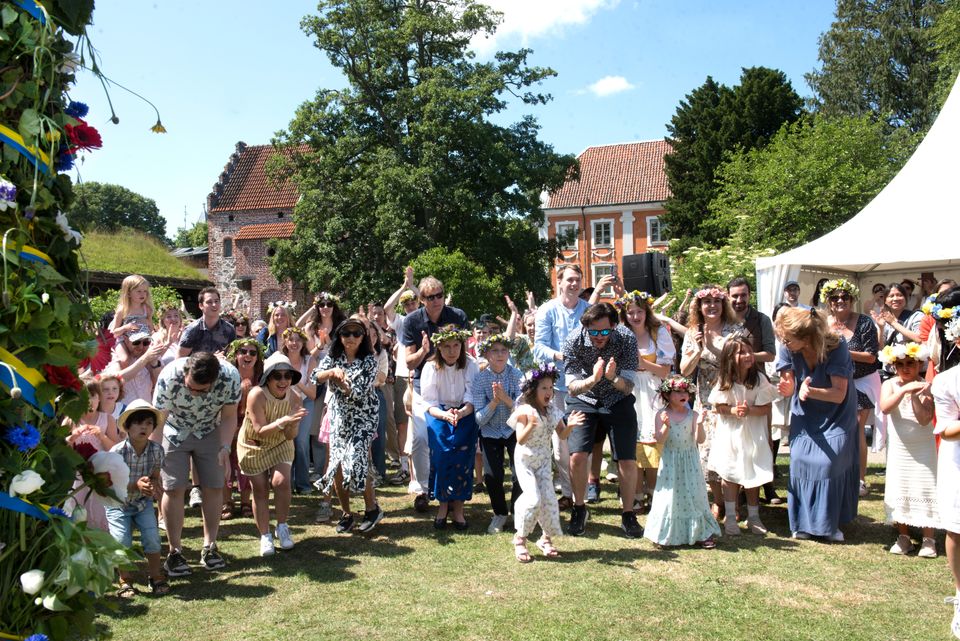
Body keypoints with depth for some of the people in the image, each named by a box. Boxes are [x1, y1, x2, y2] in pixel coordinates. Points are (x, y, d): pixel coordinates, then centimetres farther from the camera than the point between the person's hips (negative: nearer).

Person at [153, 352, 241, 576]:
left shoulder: (230, 377, -29)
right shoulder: (169, 376, -34)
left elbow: (228, 417, -14)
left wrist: (225, 447, -24)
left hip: (210, 432, 2)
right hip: (174, 432, -1)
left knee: (213, 487, 0)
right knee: (173, 488, -7)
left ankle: (209, 547, 14)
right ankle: (174, 551, 5)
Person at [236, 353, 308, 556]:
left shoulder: (294, 397, -18)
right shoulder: (257, 395, -29)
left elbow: (290, 436, -13)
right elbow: (260, 431, -28)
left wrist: (293, 424, -35)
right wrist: (283, 421, -42)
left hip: (280, 445, 2)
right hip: (253, 446, -2)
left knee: (281, 481, -16)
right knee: (260, 490, 0)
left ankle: (282, 527, 5)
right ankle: (265, 536, 15)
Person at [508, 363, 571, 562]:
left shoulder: (552, 410, 1)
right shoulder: (525, 410, -16)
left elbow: (562, 435, 3)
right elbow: (520, 440, -23)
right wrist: (531, 425, -40)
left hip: (544, 460, 5)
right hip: (525, 459, -5)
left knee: (548, 498, -3)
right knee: (534, 499, -16)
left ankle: (546, 538, 16)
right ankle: (520, 539, 1)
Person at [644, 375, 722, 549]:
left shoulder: (692, 415, -2)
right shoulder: (662, 415, -5)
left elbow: (700, 439, -8)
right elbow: (660, 439, -12)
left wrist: (699, 424, -24)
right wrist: (666, 425, -27)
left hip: (689, 462, 1)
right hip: (670, 462, -1)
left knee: (692, 494, 3)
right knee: (670, 495, 4)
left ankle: (700, 533, 14)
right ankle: (666, 534, 15)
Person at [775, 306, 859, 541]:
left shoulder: (836, 348, -28)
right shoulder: (788, 349, -21)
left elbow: (839, 394, -26)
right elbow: (789, 385, -12)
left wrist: (811, 391, -45)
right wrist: (787, 388, -37)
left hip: (836, 417, -2)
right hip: (805, 417, 3)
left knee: (831, 461, -12)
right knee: (800, 460, -6)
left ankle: (831, 524, 6)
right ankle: (803, 522, 9)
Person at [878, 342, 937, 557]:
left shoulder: (925, 387, -9)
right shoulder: (890, 385, -5)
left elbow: (924, 419, -19)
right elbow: (885, 408, -25)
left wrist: (915, 396, -28)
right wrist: (905, 390, -33)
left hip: (923, 447, -2)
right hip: (898, 447, 2)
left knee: (924, 489, -1)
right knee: (900, 490, 8)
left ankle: (928, 539, 10)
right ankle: (903, 537, 20)